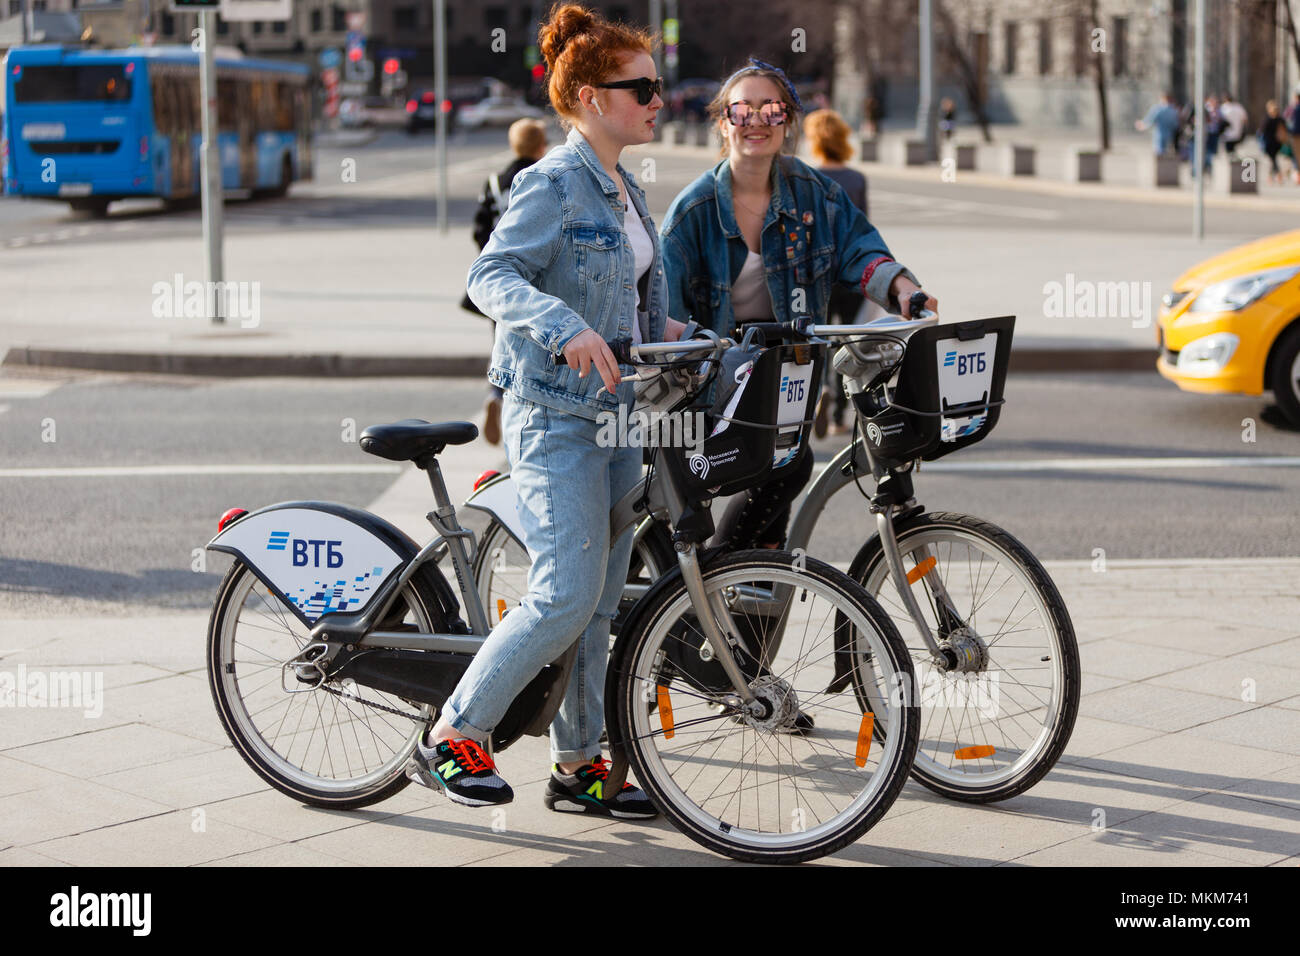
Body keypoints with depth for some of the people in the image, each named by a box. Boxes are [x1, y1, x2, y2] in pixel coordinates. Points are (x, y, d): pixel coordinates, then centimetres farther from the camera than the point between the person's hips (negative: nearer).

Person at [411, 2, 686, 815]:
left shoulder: (627, 192, 15)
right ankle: (452, 737, 1)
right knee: (567, 596, -13)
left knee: (603, 603, 10)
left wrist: (665, 332, 8)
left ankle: (579, 764, 20)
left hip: (614, 414, 9)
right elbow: (492, 274, -22)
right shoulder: (553, 183, -12)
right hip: (554, 416, -9)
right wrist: (566, 327, -36)